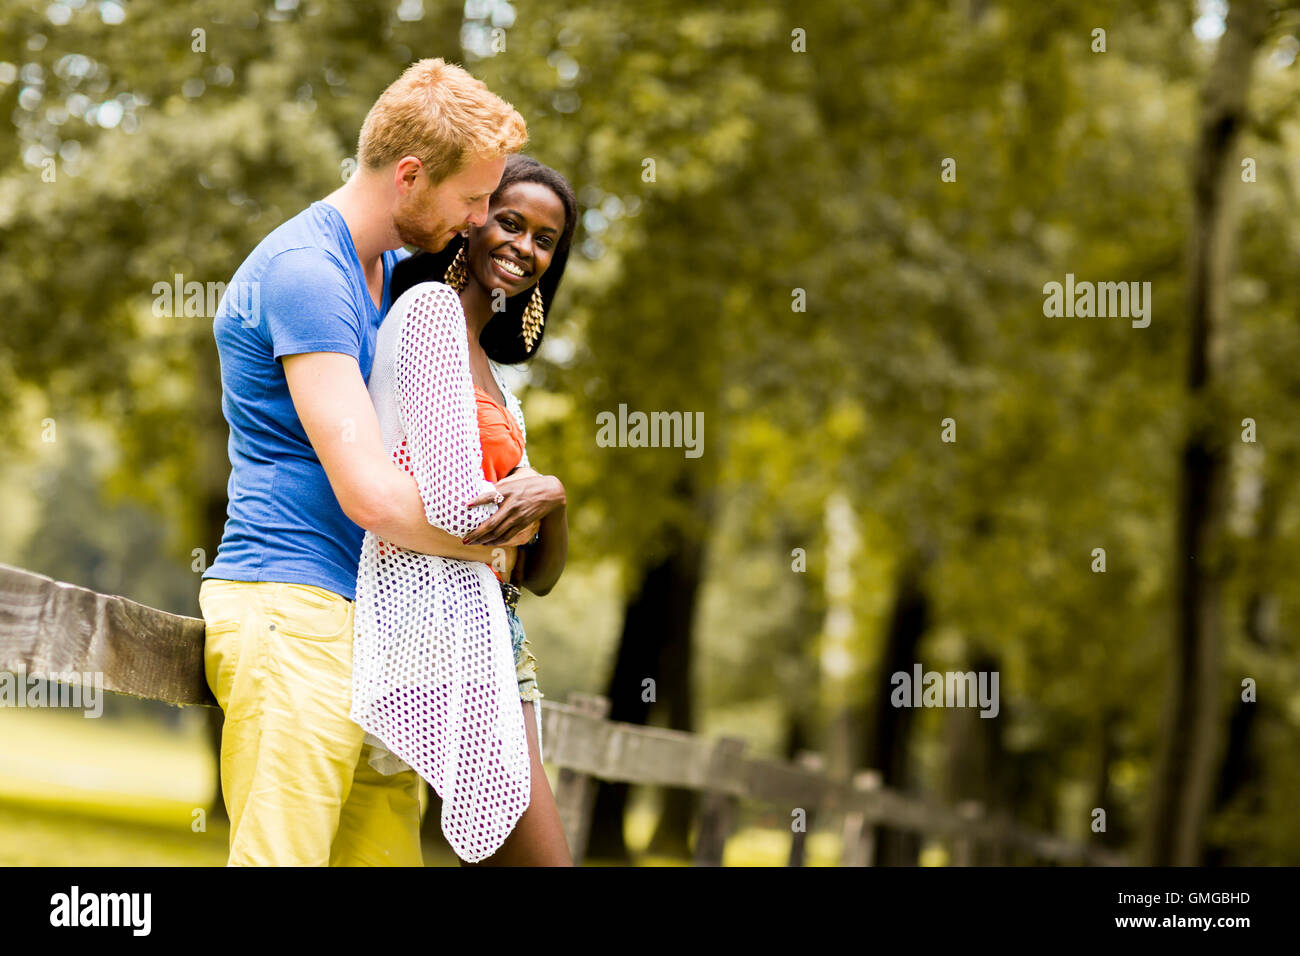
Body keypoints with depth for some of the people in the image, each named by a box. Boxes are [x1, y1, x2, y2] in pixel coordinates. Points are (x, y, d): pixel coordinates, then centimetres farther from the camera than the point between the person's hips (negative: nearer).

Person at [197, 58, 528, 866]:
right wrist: (490, 547, -2)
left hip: (371, 617, 9)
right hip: (292, 614, -9)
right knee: (281, 855, -15)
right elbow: (371, 493, -19)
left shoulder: (396, 269, 19)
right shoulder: (304, 271, -13)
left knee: (387, 852, 4)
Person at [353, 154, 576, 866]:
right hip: (441, 615, -9)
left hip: (491, 631, 9)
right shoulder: (432, 307, -5)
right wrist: (546, 493, 3)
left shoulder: (494, 375, 23)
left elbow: (541, 577, 16)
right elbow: (452, 509, -16)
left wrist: (547, 501, -5)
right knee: (541, 858, -12)